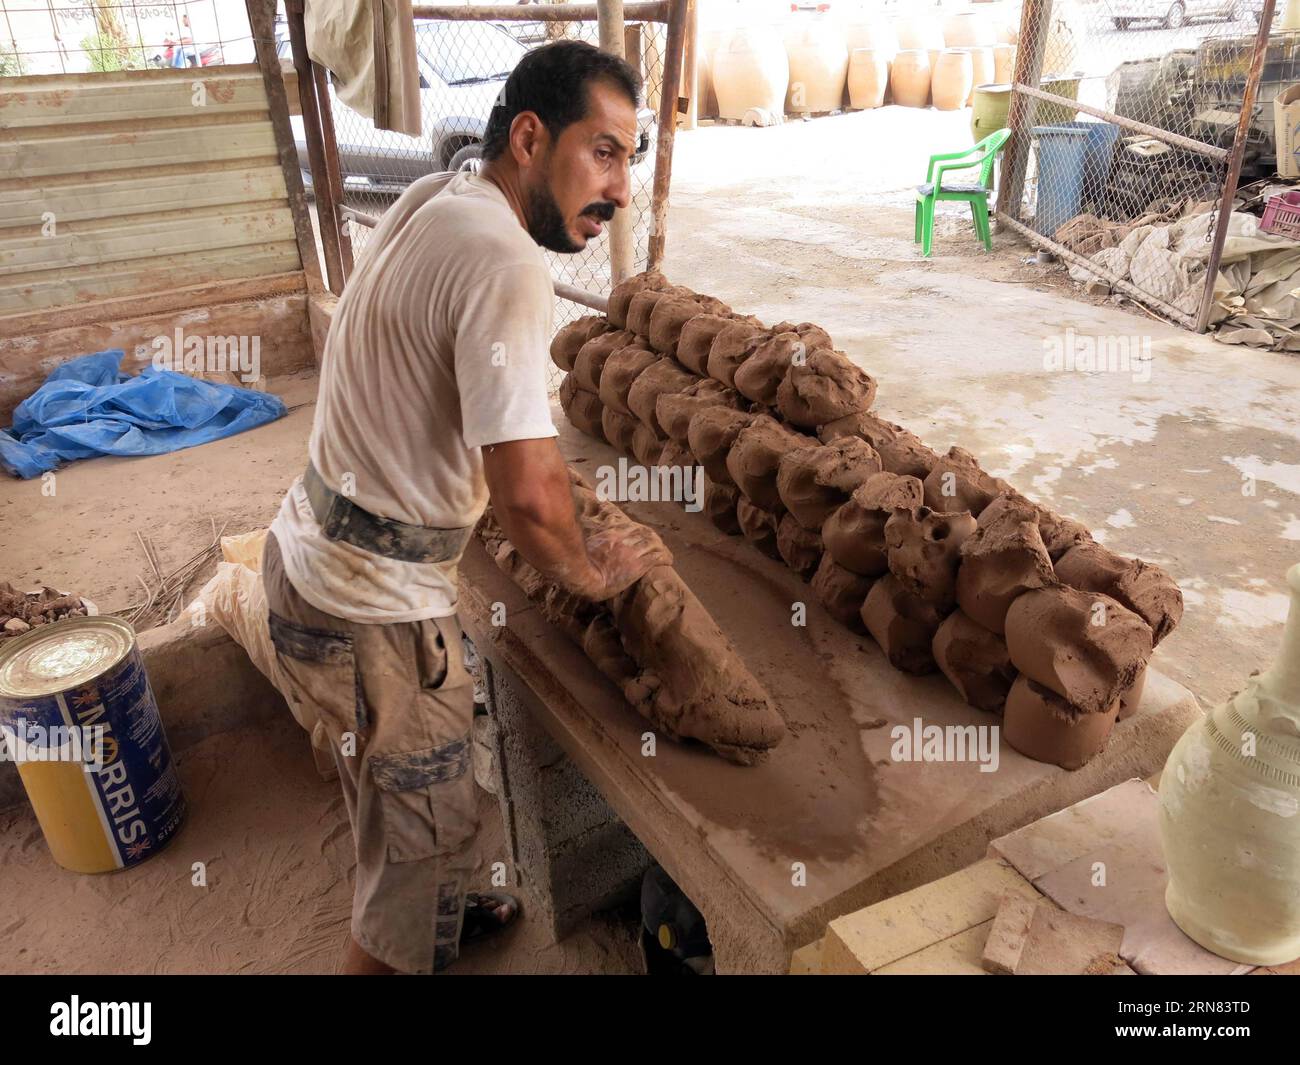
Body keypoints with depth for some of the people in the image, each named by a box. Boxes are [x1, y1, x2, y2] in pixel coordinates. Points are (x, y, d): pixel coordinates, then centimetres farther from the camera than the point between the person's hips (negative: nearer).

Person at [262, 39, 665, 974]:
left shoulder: (430, 200, 5)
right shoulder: (506, 264, -24)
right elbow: (528, 492, -28)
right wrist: (593, 572, -9)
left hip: (311, 556, 10)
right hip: (373, 612, -10)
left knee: (391, 796, 30)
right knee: (432, 830, 10)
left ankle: (426, 919, 54)